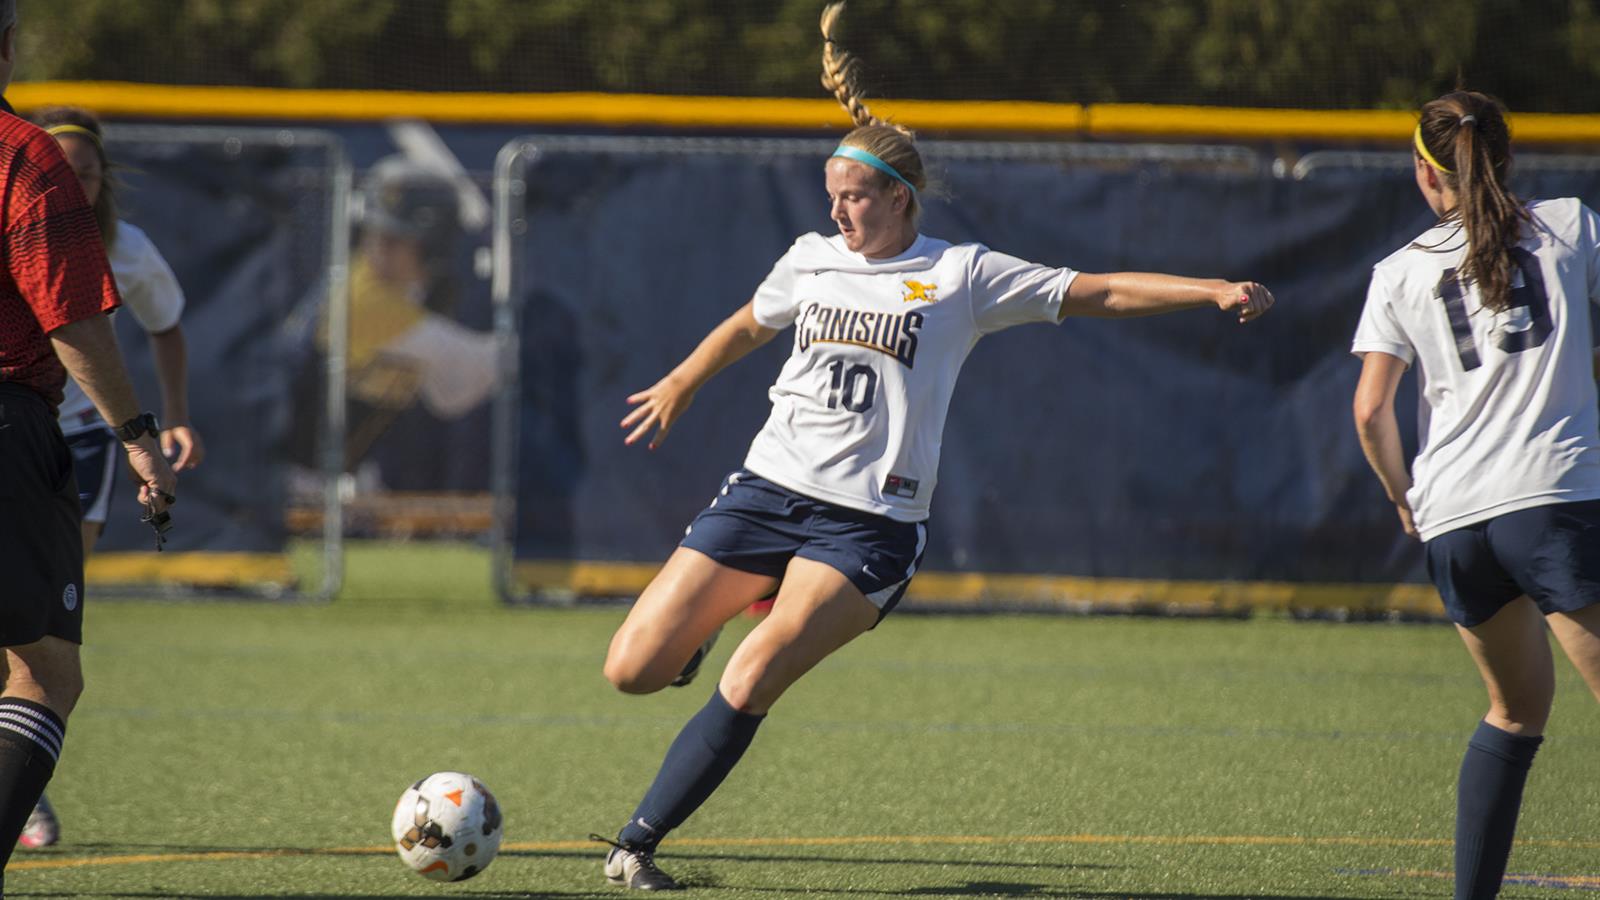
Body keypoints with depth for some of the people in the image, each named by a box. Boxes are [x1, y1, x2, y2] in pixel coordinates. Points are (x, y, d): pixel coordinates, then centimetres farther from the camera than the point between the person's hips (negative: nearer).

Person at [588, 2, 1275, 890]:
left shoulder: (963, 276, -2)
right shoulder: (811, 261, 10)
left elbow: (1096, 291, -3)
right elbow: (748, 325, 31)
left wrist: (1211, 291, -13)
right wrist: (680, 384, 45)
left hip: (867, 523, -4)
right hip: (767, 487, 4)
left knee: (748, 685, -21)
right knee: (632, 670, -3)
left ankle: (636, 842, -9)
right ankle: (697, 631, 33)